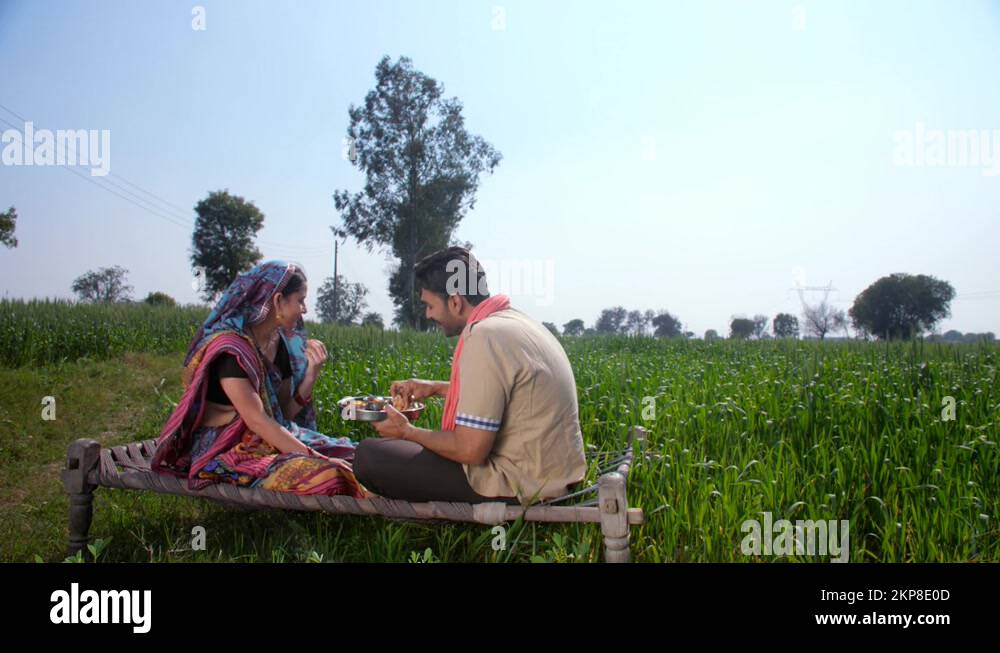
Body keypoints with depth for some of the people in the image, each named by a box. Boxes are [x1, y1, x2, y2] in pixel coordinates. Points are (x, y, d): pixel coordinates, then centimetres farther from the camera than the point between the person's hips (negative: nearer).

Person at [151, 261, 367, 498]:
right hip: (227, 452, -8)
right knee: (328, 475, -29)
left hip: (273, 440, 8)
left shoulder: (281, 343, 7)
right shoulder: (229, 347, -18)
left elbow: (285, 412, 7)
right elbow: (257, 420, -23)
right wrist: (315, 458, -24)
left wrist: (311, 374, -8)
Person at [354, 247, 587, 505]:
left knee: (368, 455, -7)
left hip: (522, 485, -10)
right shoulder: (514, 319, 7)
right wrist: (435, 387, 22)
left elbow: (471, 450, -21)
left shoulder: (484, 338, -22)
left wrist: (406, 431, -4)